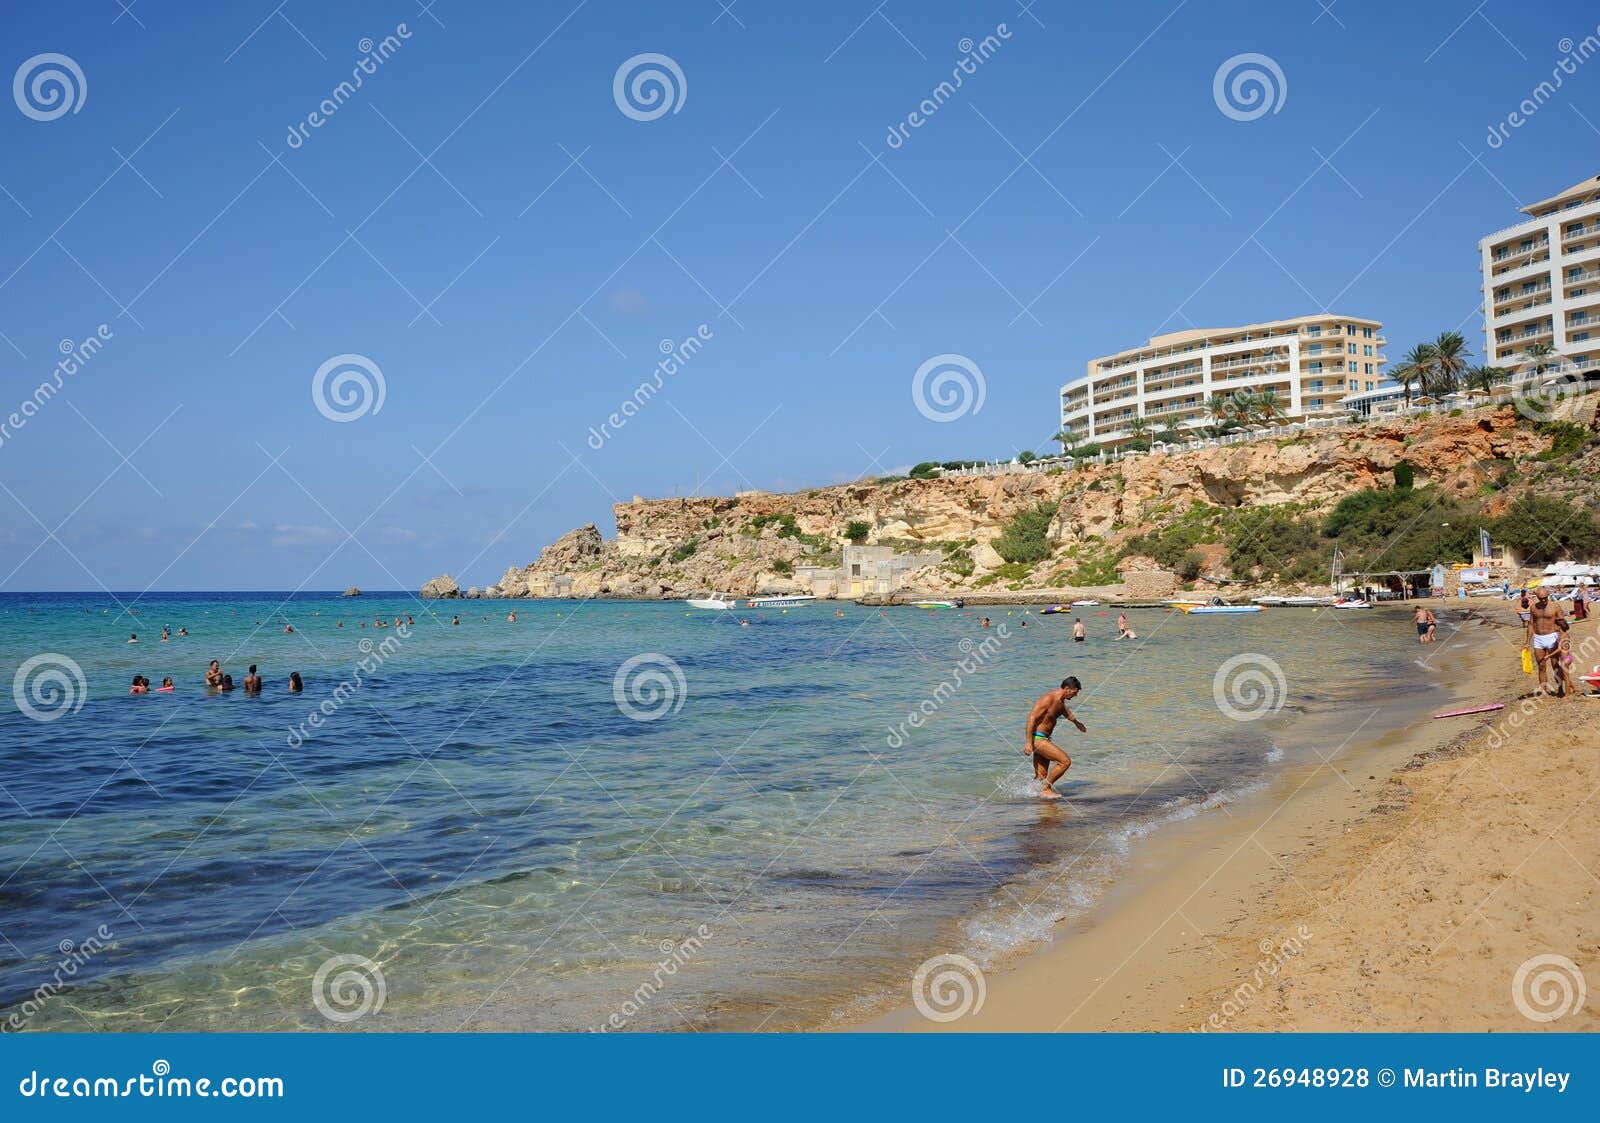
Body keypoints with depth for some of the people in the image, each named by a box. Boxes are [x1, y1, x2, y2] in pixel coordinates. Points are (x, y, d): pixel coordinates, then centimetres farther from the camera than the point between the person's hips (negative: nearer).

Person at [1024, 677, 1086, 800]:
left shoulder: (1061, 699, 9)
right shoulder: (1048, 699, -20)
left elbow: (1064, 709, 34)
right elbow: (1031, 717, -24)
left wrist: (1076, 722, 51)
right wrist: (1029, 742, -28)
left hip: (1043, 738, 10)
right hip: (1036, 738, -10)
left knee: (1041, 776, 9)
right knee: (1065, 761, -14)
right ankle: (1045, 789, -5)